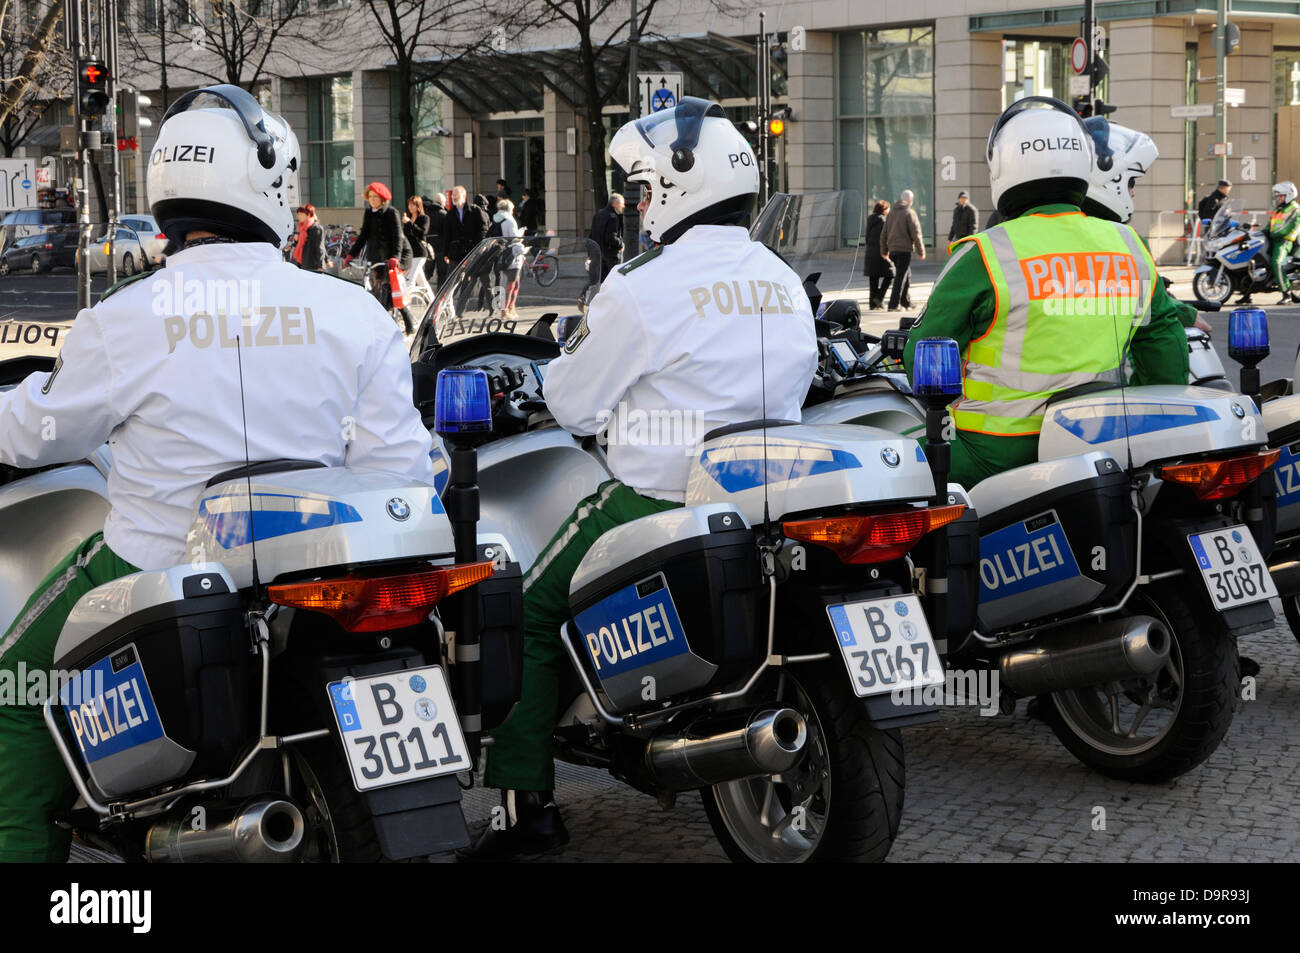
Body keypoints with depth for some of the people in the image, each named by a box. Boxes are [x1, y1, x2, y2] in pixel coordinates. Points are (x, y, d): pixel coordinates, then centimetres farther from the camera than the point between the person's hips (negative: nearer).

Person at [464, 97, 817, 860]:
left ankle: (525, 802, 1)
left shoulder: (644, 288, -15)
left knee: (533, 615, 6)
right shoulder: (786, 284, 7)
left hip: (660, 503, -7)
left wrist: (567, 359, 16)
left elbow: (575, 405, -7)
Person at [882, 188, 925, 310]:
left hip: (892, 250, 7)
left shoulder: (891, 212, 12)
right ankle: (893, 304, -9)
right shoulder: (909, 213, -9)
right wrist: (921, 251, -6)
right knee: (901, 277, -4)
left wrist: (884, 250, 20)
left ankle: (906, 302, 26)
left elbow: (884, 233, 15)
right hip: (904, 249, -7)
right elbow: (916, 234, -11)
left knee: (906, 275, 20)